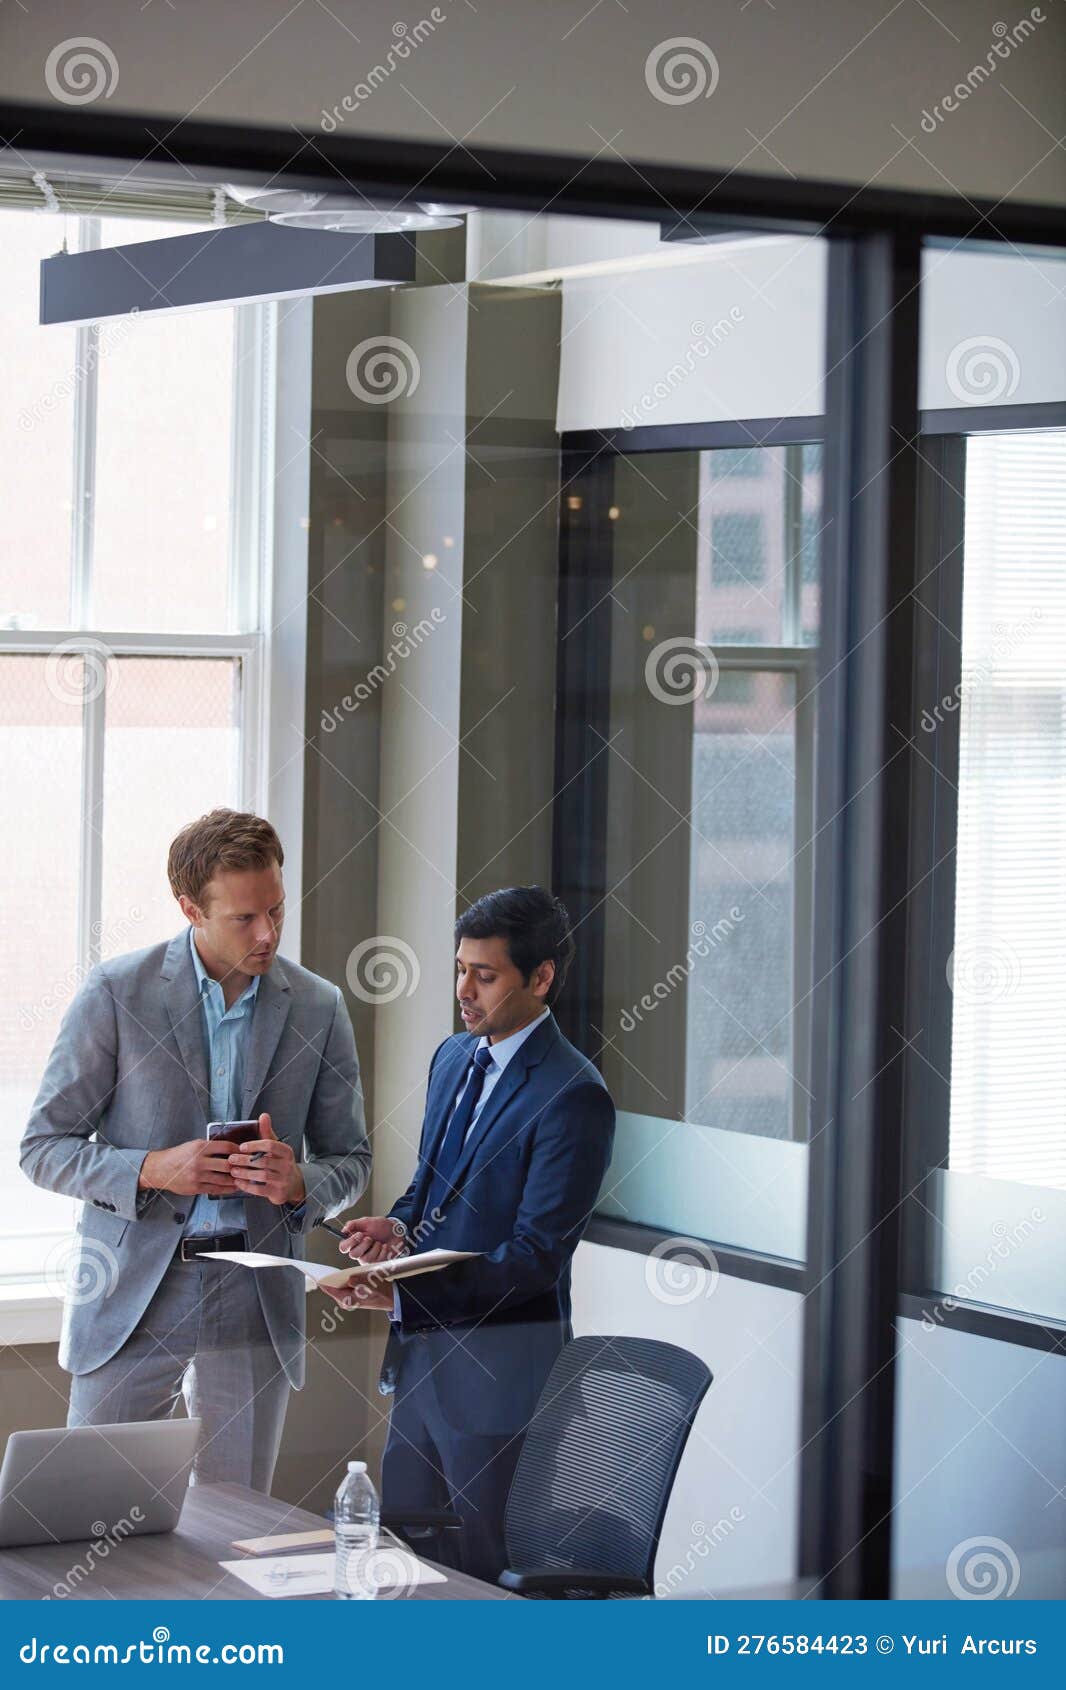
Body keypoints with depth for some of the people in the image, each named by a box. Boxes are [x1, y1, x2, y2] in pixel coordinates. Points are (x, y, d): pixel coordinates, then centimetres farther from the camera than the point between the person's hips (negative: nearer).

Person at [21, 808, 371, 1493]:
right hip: (132, 1294, -2)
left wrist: (299, 1181, -11)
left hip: (255, 1301, 2)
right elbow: (44, 1148, -2)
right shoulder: (117, 992, -4)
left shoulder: (319, 1008, 4)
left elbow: (351, 1161, 12)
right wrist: (153, 1169, -18)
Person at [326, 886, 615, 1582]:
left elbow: (534, 1257, -19)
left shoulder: (572, 1094, -16)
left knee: (486, 1574, 1)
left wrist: (403, 1295, -28)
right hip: (421, 1355, 8)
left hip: (498, 1372, -8)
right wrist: (398, 1224, -1)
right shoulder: (454, 1056, 11)